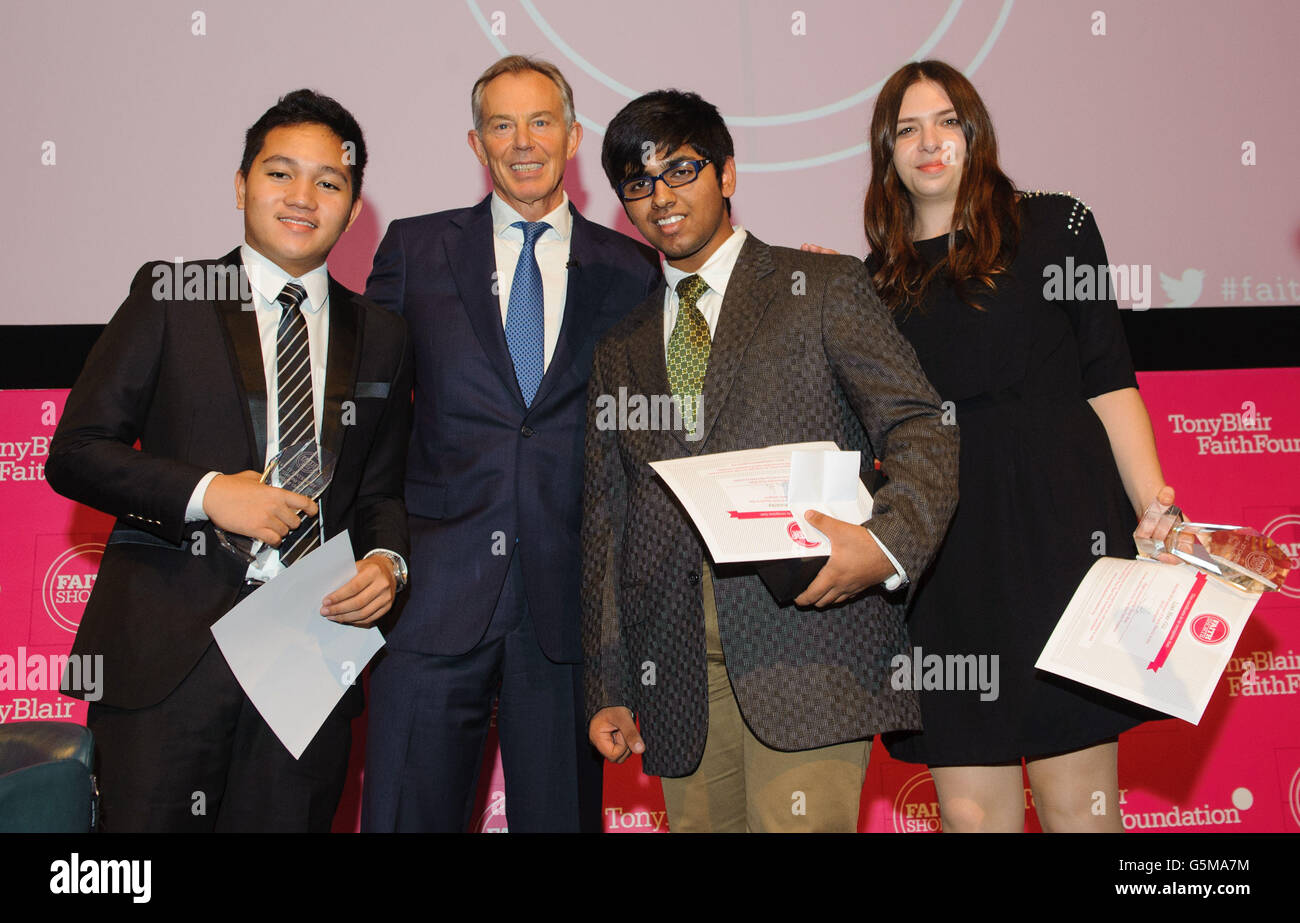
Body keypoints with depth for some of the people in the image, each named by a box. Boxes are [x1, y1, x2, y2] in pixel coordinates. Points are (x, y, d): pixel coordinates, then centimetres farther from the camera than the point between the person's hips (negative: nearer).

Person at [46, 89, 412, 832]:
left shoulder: (380, 337, 13)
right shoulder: (170, 299, 4)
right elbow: (75, 452, 0)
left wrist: (386, 562, -4)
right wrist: (207, 492, -13)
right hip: (169, 651, -2)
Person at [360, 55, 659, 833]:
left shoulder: (631, 271, 8)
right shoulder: (415, 250, 8)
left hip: (569, 595, 1)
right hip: (438, 588, 0)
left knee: (560, 809, 9)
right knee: (405, 810, 2)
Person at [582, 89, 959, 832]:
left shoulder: (823, 288, 7)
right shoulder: (621, 348, 19)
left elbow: (924, 429, 0)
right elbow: (606, 520, 17)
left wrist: (887, 544, -20)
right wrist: (607, 689, 11)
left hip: (809, 633, -4)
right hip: (678, 669, 4)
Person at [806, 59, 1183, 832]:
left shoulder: (1054, 226, 7)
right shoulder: (878, 277, 16)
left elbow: (1108, 384, 2)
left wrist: (1157, 513, -7)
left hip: (1056, 534, -3)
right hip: (941, 557, 3)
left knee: (1076, 798, -1)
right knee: (971, 809, 4)